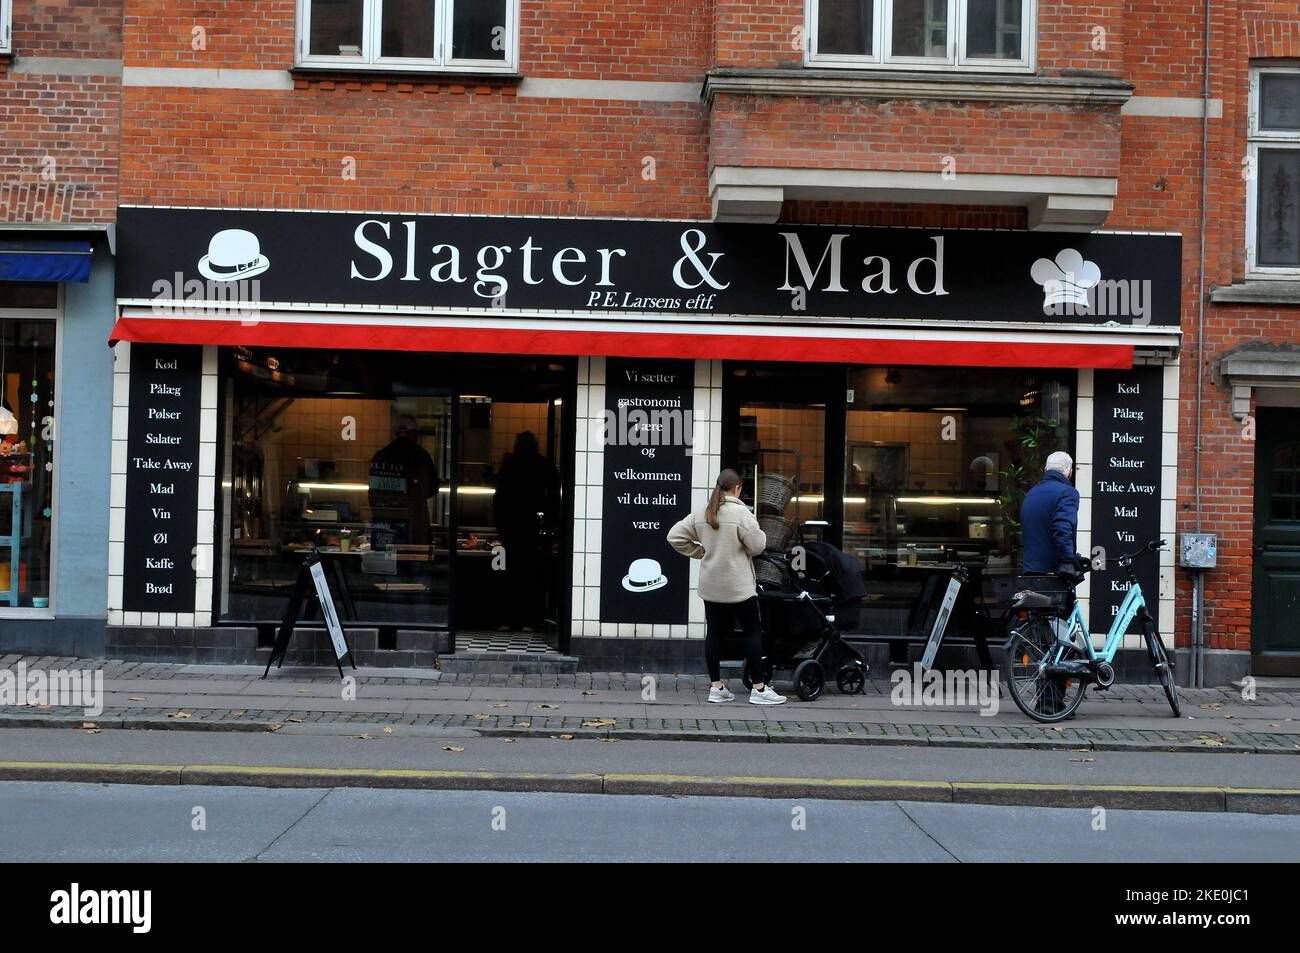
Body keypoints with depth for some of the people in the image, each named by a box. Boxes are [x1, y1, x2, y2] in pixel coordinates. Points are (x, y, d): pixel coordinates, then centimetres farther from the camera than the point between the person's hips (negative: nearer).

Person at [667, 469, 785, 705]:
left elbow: (675, 537, 4)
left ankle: (716, 687, 13)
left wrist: (701, 552, 9)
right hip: (738, 586, -6)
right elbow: (757, 545, -14)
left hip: (710, 586, 6)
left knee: (714, 633, 10)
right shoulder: (741, 513, -15)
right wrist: (758, 532, 7)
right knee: (753, 632, 3)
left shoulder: (701, 513, 4)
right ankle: (758, 689, 4)